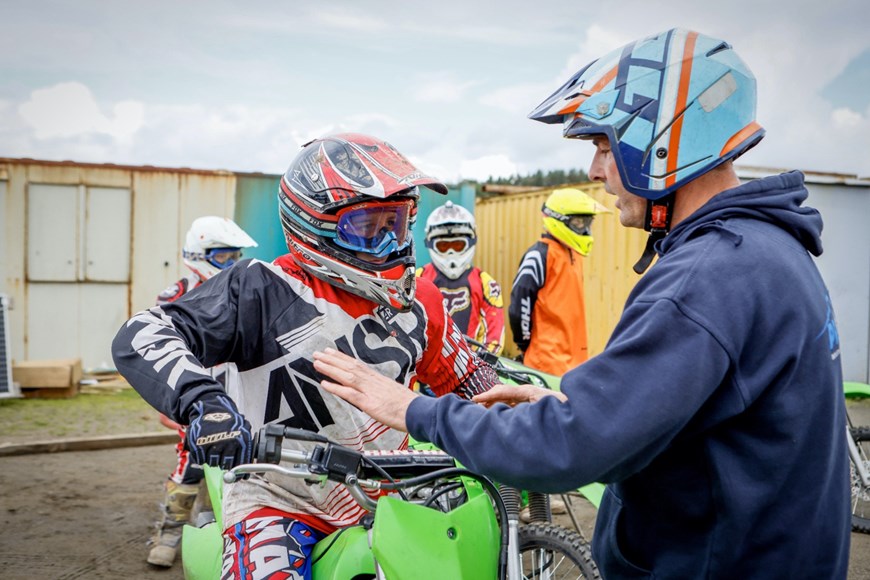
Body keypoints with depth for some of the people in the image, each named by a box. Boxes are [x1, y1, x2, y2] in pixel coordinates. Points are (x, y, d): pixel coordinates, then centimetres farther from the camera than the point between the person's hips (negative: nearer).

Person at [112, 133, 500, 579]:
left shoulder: (418, 301, 3)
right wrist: (200, 400, -39)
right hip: (280, 503, -5)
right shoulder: (266, 291, -14)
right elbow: (140, 337, -21)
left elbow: (468, 382, 14)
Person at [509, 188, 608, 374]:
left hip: (575, 355, 9)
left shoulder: (574, 254, 18)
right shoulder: (540, 255, -11)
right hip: (549, 356, -9)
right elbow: (520, 302, -15)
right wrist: (525, 343, -7)